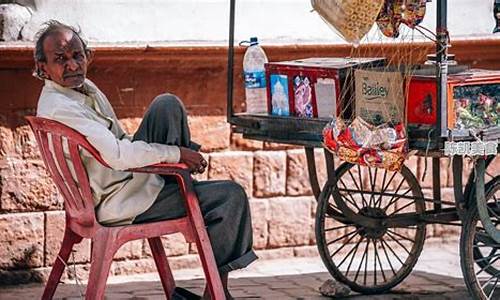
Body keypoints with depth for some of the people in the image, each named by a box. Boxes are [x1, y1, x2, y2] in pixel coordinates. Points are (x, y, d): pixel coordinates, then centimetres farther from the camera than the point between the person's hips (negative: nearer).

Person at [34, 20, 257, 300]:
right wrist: (175, 153, -23)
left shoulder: (83, 87, 5)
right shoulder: (60, 109, -27)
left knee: (168, 105, 3)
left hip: (129, 176, 10)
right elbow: (117, 155, -34)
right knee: (231, 196, -7)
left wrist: (178, 156, 6)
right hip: (117, 203, -10)